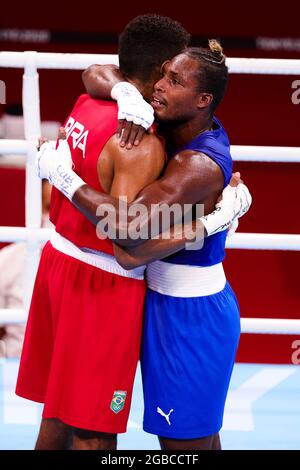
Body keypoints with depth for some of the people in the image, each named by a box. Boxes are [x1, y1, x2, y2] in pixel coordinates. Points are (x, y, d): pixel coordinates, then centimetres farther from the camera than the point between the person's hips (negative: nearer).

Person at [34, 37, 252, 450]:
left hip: (188, 318, -10)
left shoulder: (198, 166, -25)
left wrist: (62, 175, -26)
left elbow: (130, 228, -35)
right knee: (201, 434, 21)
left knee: (184, 442, 0)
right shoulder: (196, 130, 1)